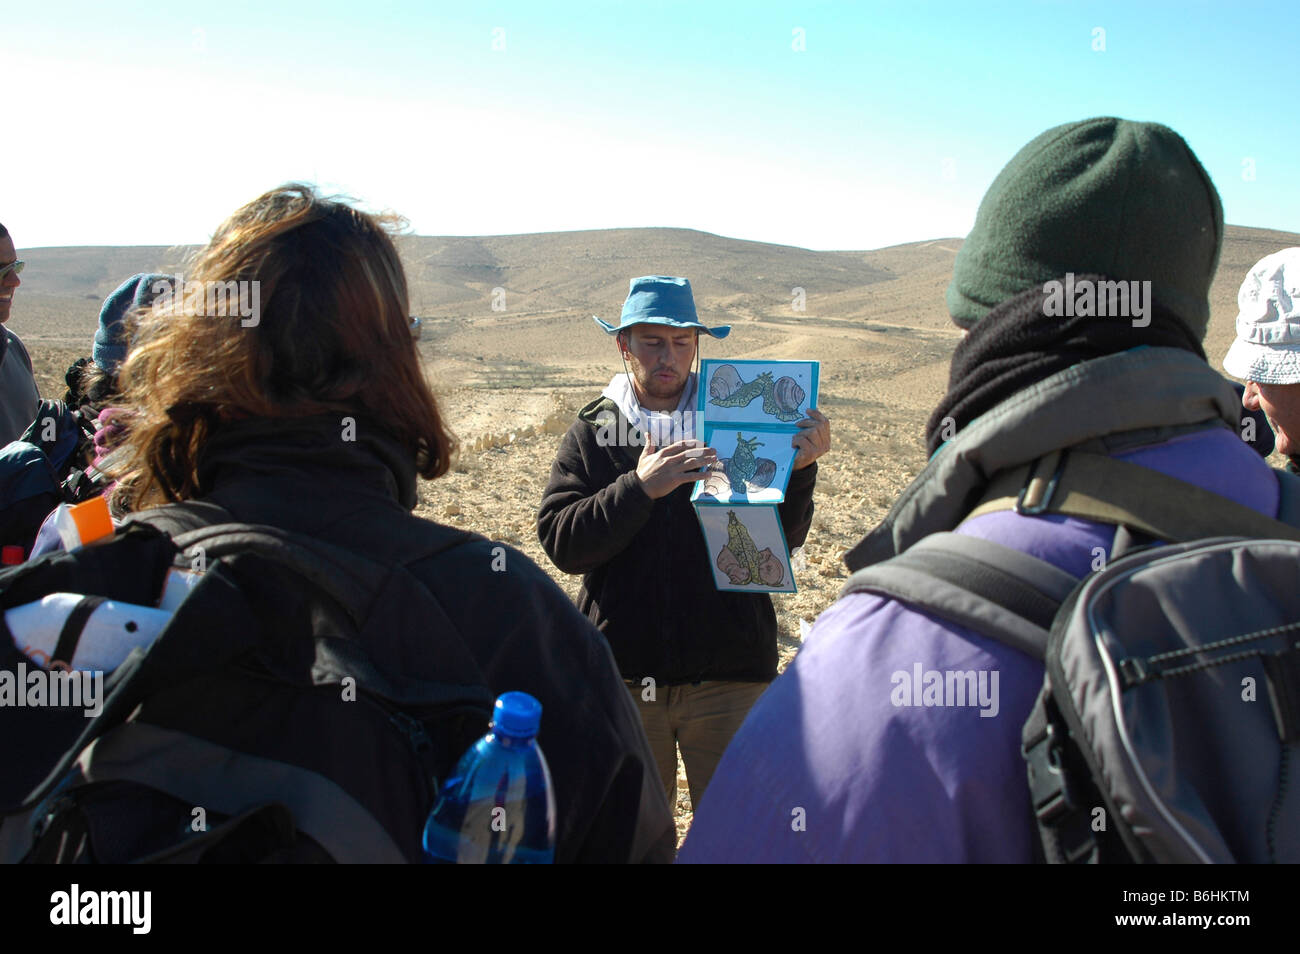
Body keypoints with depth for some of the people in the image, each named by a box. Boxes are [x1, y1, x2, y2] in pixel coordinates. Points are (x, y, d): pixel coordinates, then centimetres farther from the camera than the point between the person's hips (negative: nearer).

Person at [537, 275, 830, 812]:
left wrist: (800, 466, -18)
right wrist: (638, 488, -22)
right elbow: (560, 543, -9)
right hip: (626, 676, 1)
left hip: (728, 674, 0)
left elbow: (783, 539, -1)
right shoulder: (591, 433, 3)